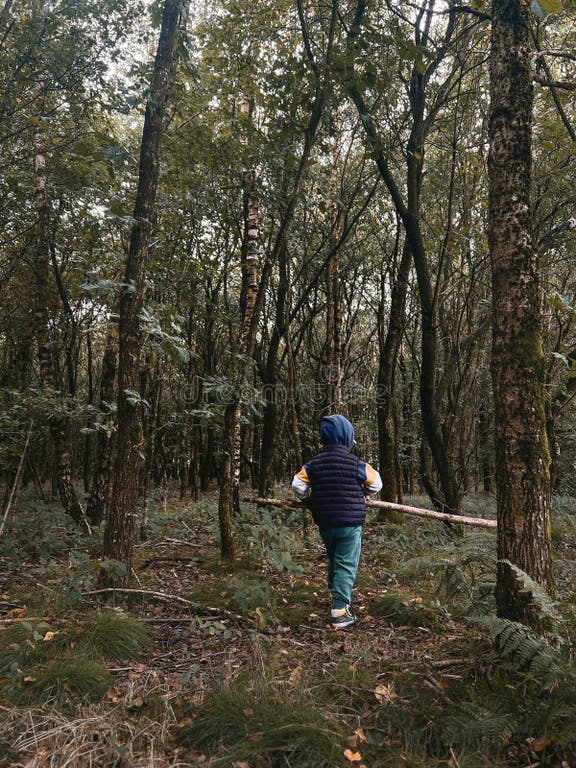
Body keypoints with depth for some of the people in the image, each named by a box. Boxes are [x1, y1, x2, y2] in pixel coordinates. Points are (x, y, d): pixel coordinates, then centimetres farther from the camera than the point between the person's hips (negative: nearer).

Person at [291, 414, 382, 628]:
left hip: (325, 524, 4)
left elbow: (297, 485, -7)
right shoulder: (356, 463, -10)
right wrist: (362, 493, 20)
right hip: (350, 524, -4)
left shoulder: (314, 463, -3)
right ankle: (340, 612, -3)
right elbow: (376, 483, 1)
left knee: (333, 561, 23)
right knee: (346, 566, 1)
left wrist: (309, 500, 11)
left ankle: (337, 598, 38)